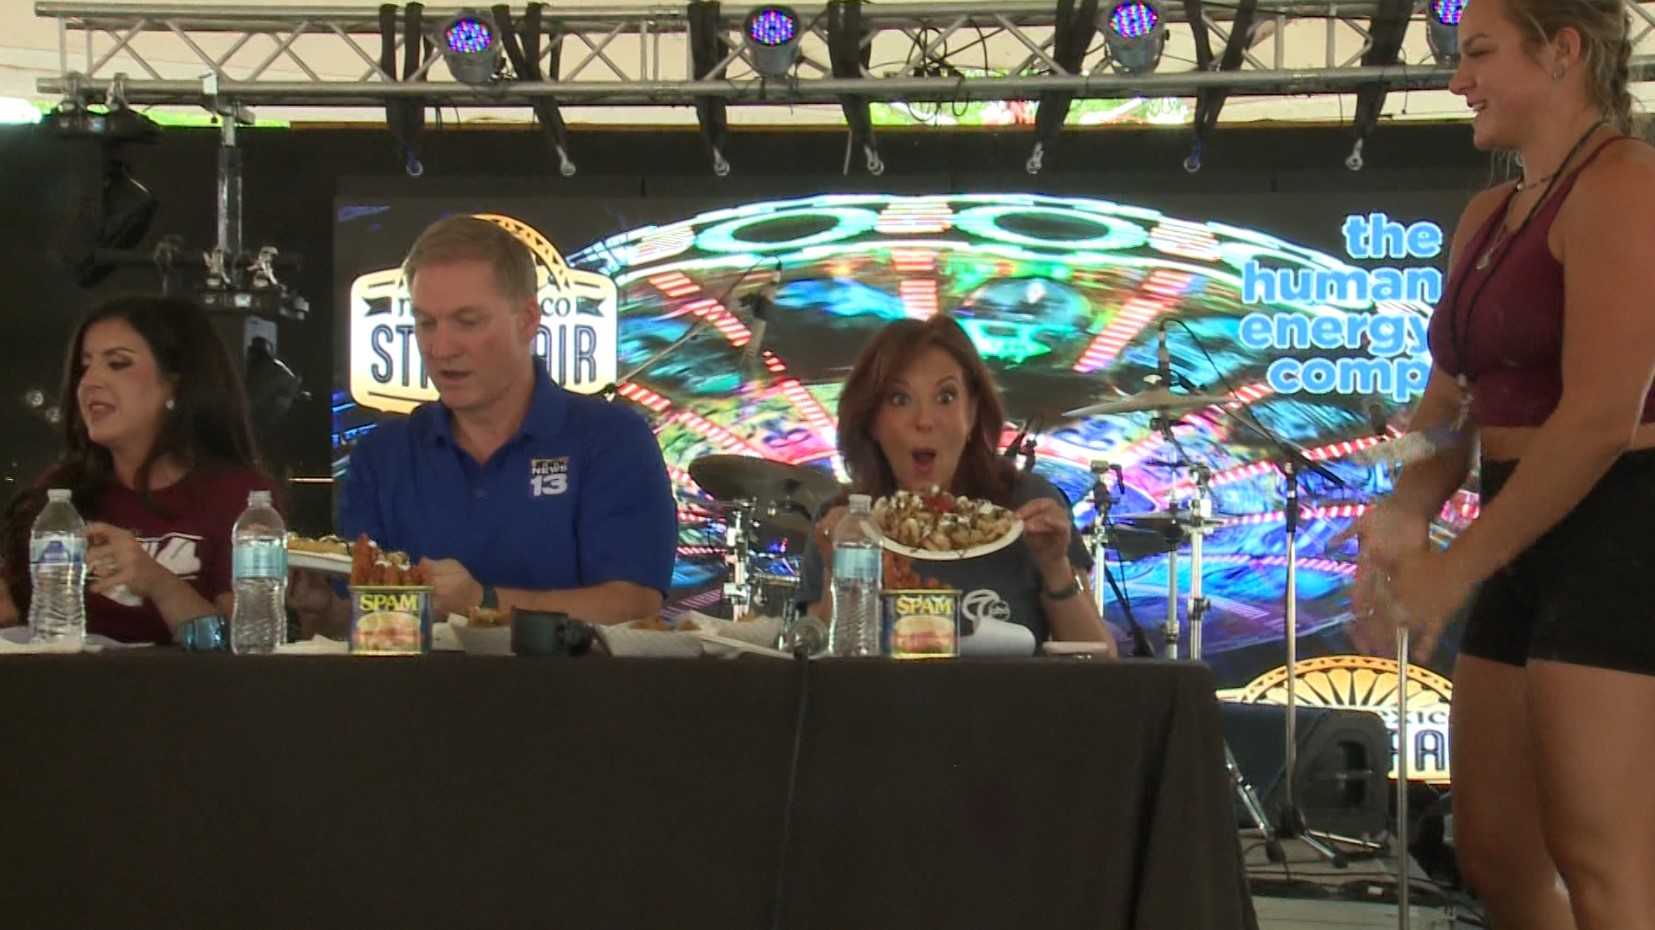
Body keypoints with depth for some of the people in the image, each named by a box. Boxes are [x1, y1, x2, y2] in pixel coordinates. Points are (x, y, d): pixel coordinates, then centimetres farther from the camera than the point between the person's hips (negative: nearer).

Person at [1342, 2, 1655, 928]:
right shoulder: (1487, 218, 16)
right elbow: (1449, 403, 14)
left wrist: (1458, 569, -16)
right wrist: (1404, 520, -6)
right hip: (1531, 546, 10)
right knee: (1495, 853, 12)